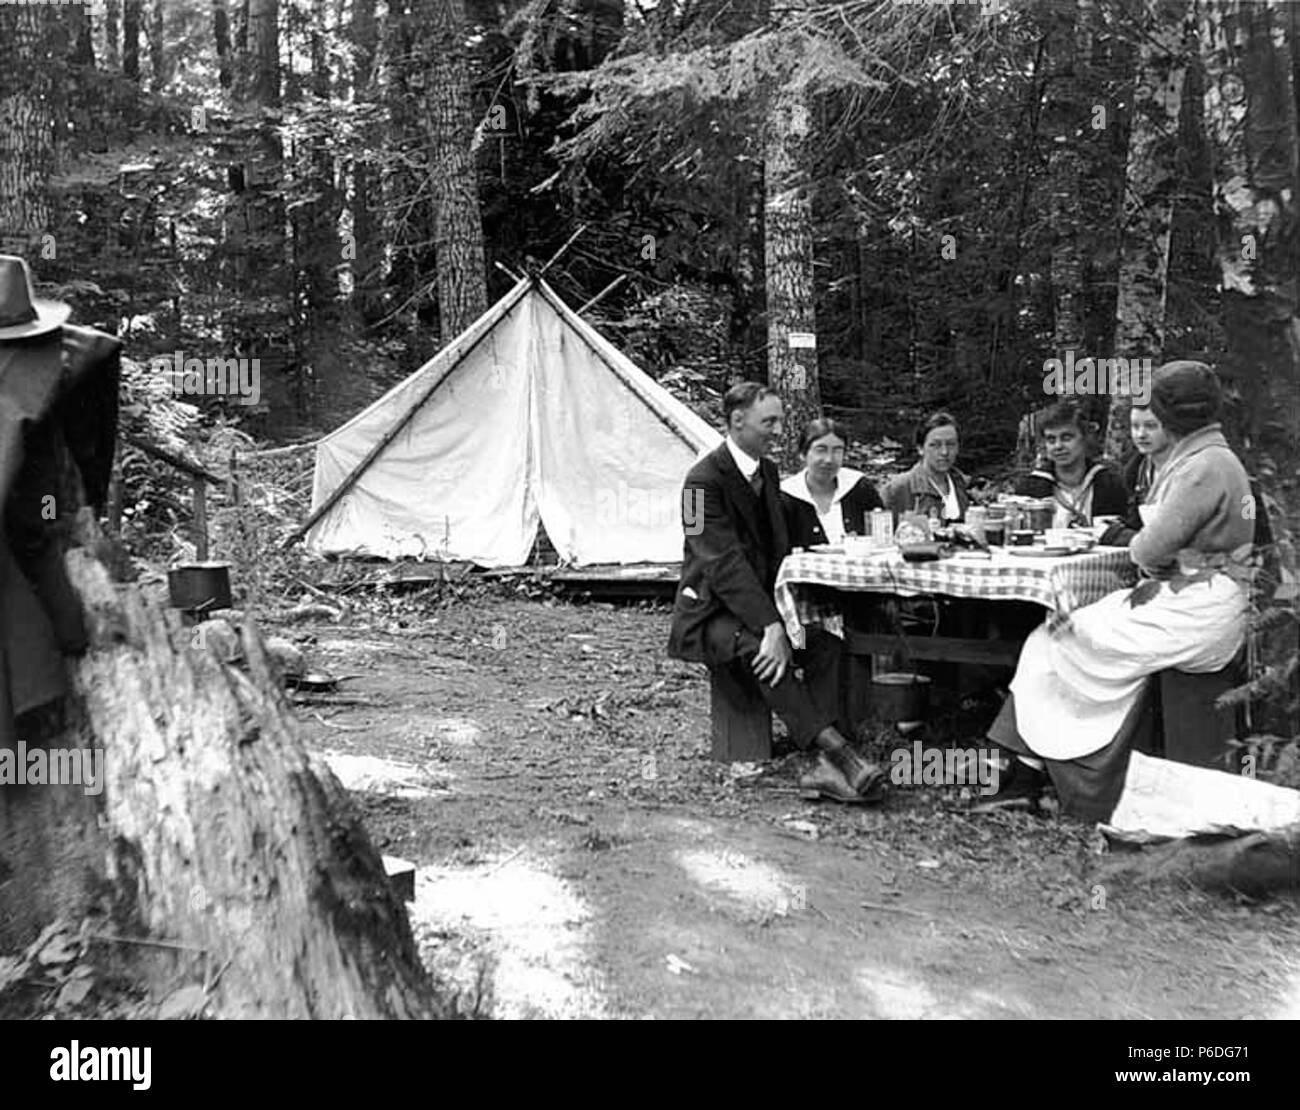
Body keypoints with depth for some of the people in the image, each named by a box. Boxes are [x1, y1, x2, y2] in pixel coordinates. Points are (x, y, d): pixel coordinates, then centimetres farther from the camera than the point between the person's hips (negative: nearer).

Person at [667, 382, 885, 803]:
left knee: (825, 637, -20)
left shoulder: (767, 471, 11)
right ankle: (836, 751, -39)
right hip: (710, 613, -7)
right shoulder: (704, 480, -15)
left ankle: (825, 765, -31)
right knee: (758, 645, -36)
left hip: (759, 602, 7)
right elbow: (723, 564, -24)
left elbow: (779, 551, 13)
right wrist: (771, 626, -33)